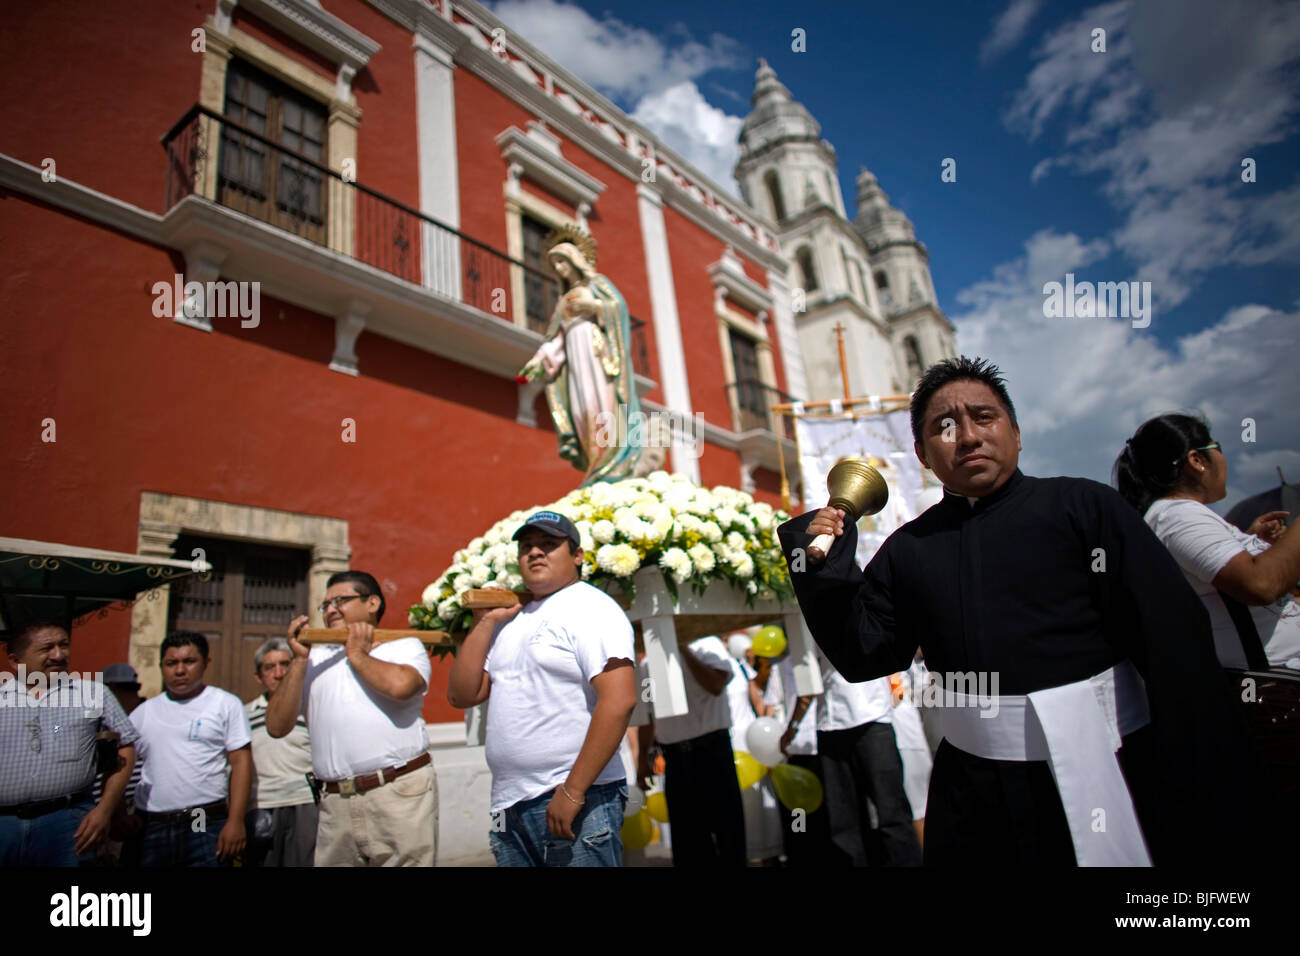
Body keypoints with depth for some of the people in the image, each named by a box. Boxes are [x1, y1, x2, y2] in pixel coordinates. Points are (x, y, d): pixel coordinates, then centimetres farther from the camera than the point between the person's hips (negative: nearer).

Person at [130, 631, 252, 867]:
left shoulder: (226, 704, 3)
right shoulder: (144, 711, 13)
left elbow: (241, 762, -2)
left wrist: (235, 821, -10)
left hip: (208, 826, -3)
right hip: (152, 829, 3)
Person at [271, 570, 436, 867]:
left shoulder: (406, 646, 7)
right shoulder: (316, 659, 19)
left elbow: (400, 685, -17)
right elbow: (277, 727, 9)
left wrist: (357, 656, 0)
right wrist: (299, 659, 3)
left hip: (400, 794, -3)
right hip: (336, 803, 4)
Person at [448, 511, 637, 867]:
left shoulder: (591, 608, -7)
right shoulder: (511, 618, 15)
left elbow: (619, 700, -19)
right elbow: (462, 695, 11)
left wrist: (573, 790, -21)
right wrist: (484, 622, 3)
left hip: (576, 801, -6)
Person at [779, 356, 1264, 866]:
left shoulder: (1083, 506, -5)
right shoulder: (908, 548, 4)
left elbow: (1175, 643, -10)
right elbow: (862, 656, 5)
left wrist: (1205, 809, -14)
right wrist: (827, 569, -9)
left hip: (1102, 772, -2)